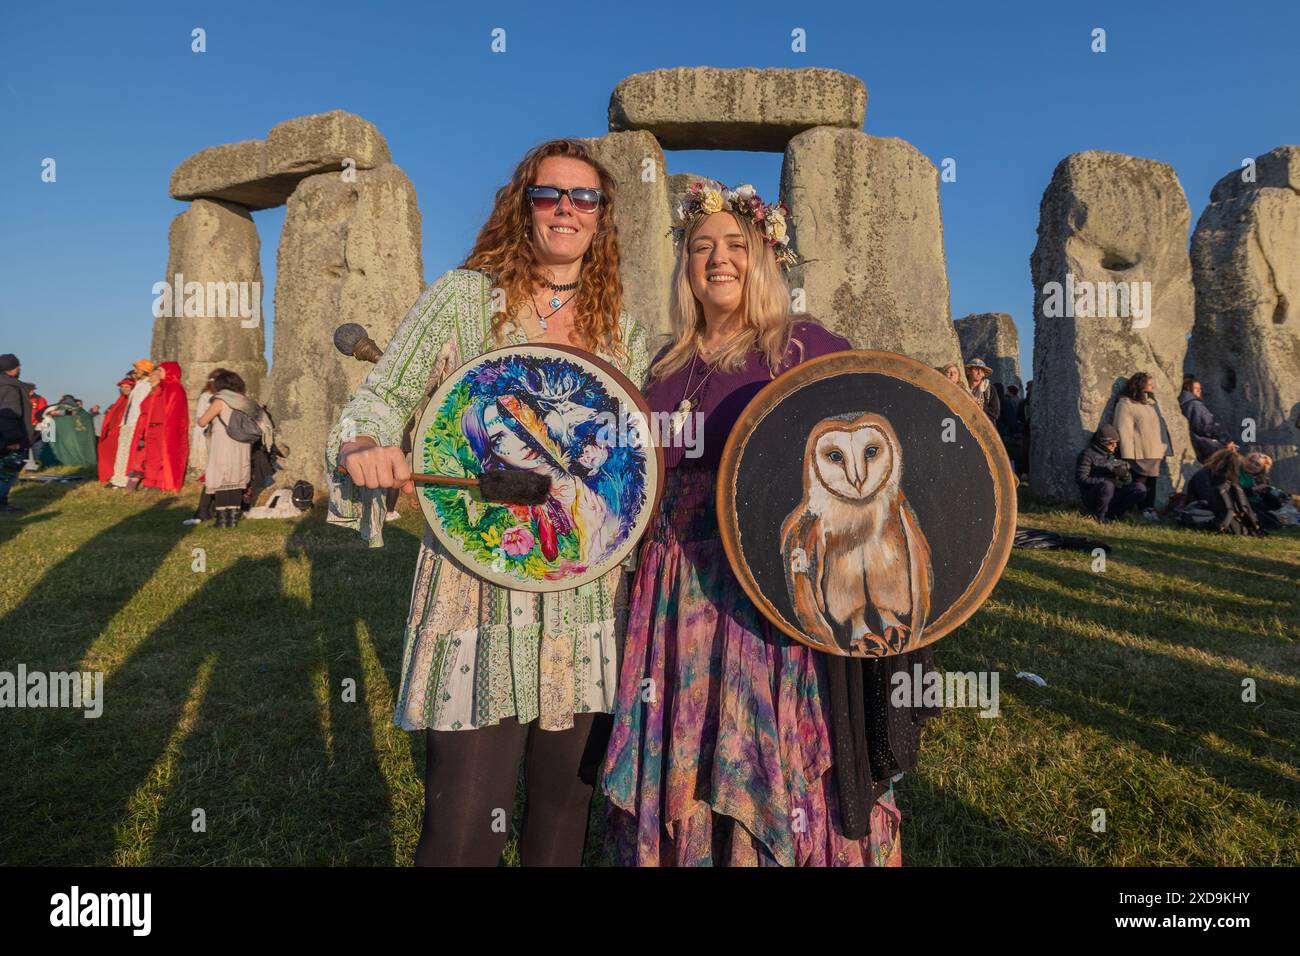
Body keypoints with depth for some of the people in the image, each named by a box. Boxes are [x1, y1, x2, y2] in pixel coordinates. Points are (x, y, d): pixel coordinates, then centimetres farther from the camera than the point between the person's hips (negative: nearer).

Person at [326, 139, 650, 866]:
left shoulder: (624, 330, 12)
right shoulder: (463, 297, 3)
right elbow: (384, 397, 0)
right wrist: (368, 443, -21)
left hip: (588, 599, 4)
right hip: (480, 594, -3)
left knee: (566, 809, 14)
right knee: (464, 827, -3)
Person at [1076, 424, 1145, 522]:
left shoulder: (1115, 455, 14)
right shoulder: (1088, 454, -3)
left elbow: (1128, 482, 13)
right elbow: (1081, 478, -13)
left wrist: (1125, 474, -11)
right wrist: (1106, 481, -20)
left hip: (1112, 496, 6)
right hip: (1091, 498, -5)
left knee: (1140, 488, -13)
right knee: (1107, 486, -36)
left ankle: (1113, 514, -8)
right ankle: (1098, 516, -14)